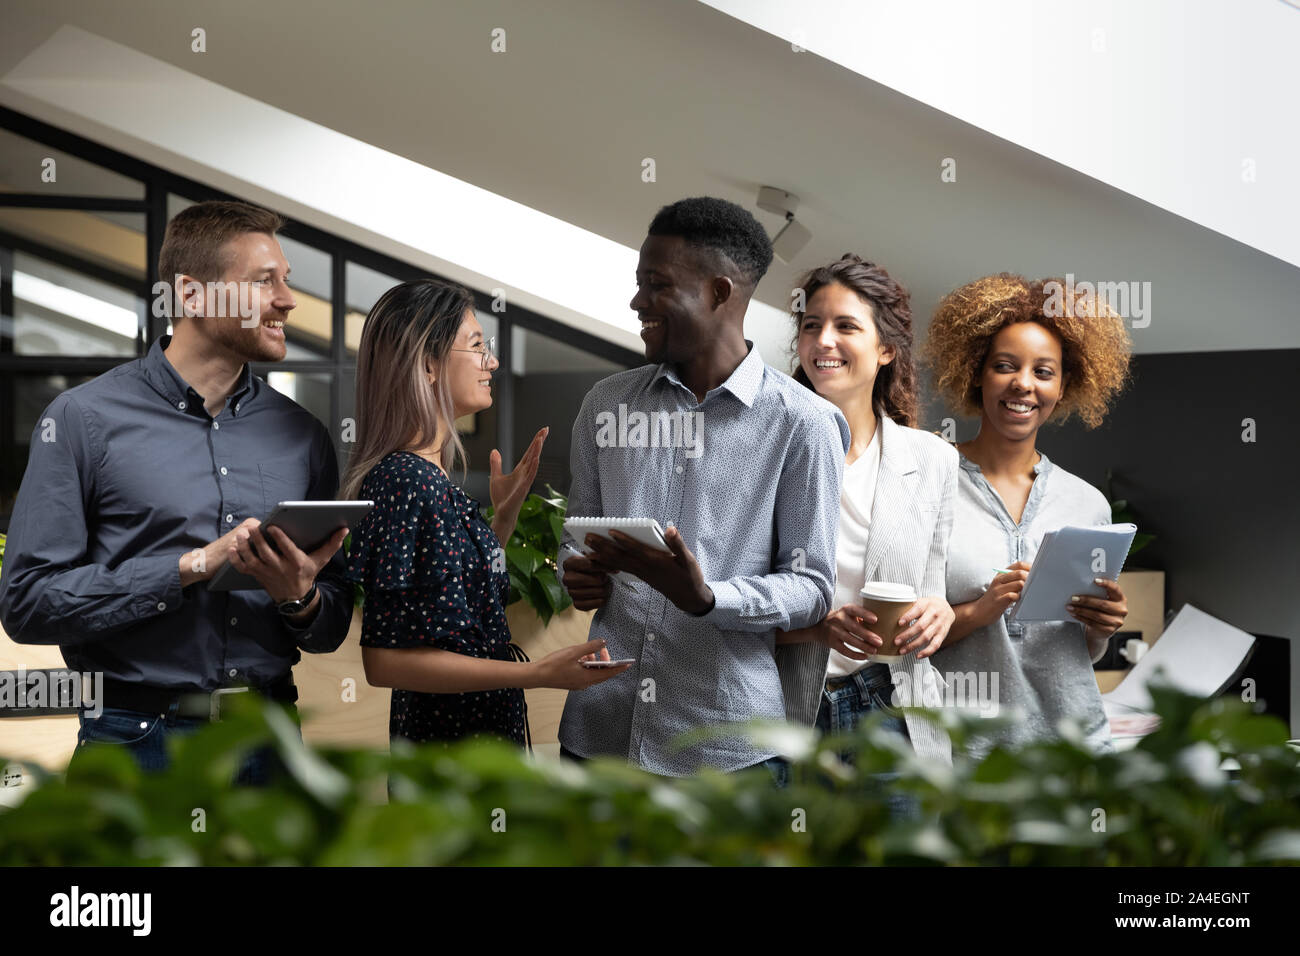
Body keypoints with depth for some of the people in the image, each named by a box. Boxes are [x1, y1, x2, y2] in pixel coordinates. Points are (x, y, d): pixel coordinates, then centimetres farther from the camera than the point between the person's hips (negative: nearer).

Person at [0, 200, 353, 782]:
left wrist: (302, 599, -10)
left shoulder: (303, 437, 9)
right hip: (138, 747, -4)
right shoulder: (86, 420, -4)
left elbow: (332, 631, 14)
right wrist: (194, 566, -16)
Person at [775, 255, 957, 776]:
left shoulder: (934, 459, 6)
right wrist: (816, 627, -19)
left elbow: (932, 593, 12)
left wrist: (939, 612, -11)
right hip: (791, 715, -2)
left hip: (894, 714, 2)